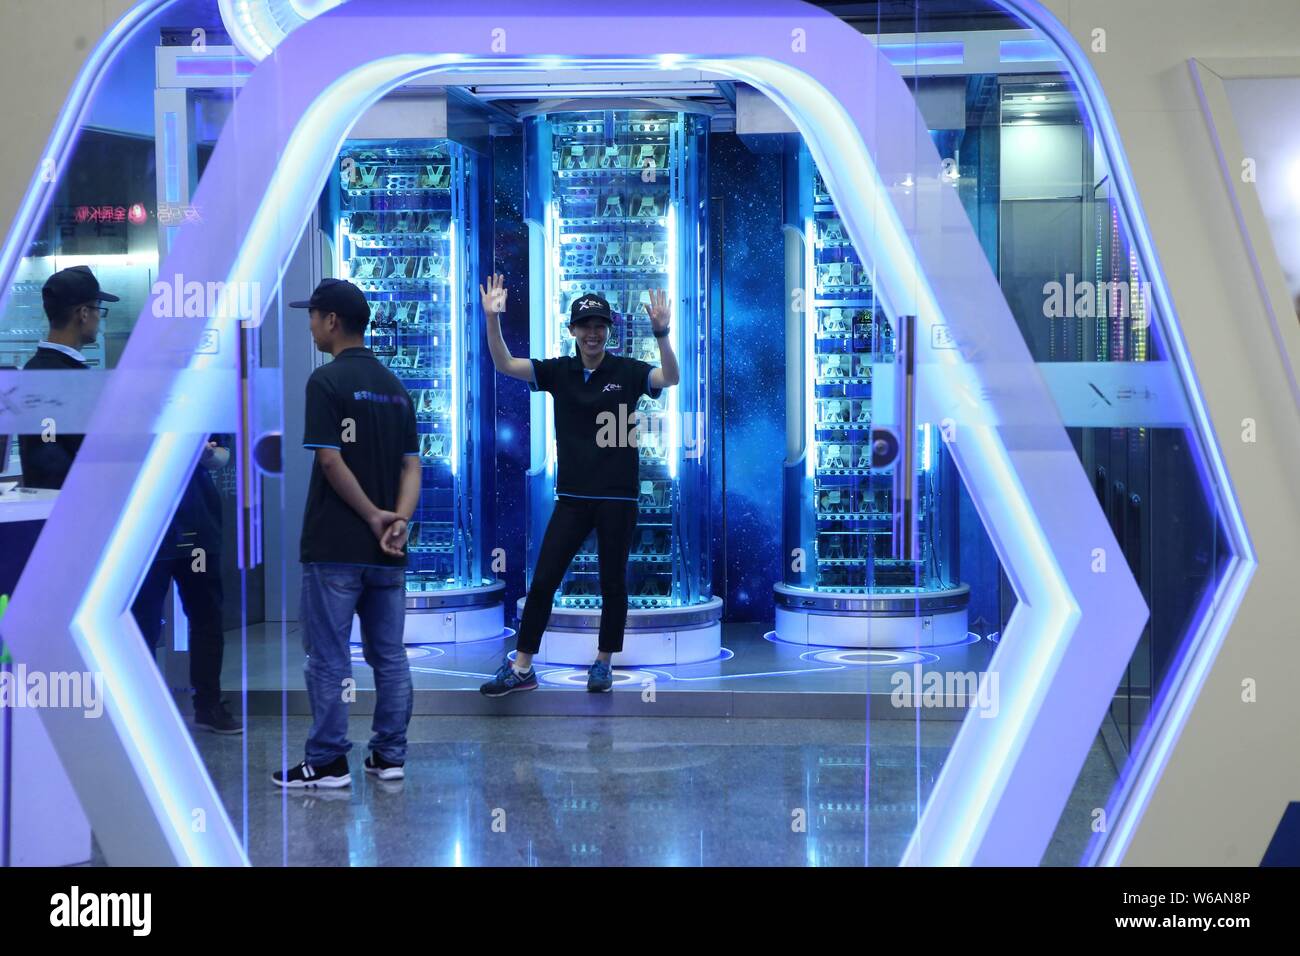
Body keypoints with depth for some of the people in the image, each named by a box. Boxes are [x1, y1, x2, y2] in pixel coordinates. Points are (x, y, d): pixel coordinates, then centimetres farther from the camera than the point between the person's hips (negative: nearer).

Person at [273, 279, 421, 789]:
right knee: (389, 655, 11)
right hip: (387, 552, 7)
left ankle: (327, 762, 5)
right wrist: (399, 519, -5)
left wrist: (373, 515, -9)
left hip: (335, 548, -6)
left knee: (328, 657, 1)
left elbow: (331, 461, -16)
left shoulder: (327, 380, -10)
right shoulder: (395, 386, 12)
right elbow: (411, 465, 6)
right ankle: (389, 756, 15)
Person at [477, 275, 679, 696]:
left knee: (612, 583, 8)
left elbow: (670, 378, -21)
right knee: (542, 581, 1)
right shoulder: (558, 371, 3)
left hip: (618, 499, -2)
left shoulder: (628, 371, -4)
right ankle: (521, 668, 8)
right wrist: (492, 319, -21)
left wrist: (660, 333, -38)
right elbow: (504, 364, -5)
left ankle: (603, 663, 23)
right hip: (572, 498, 2)